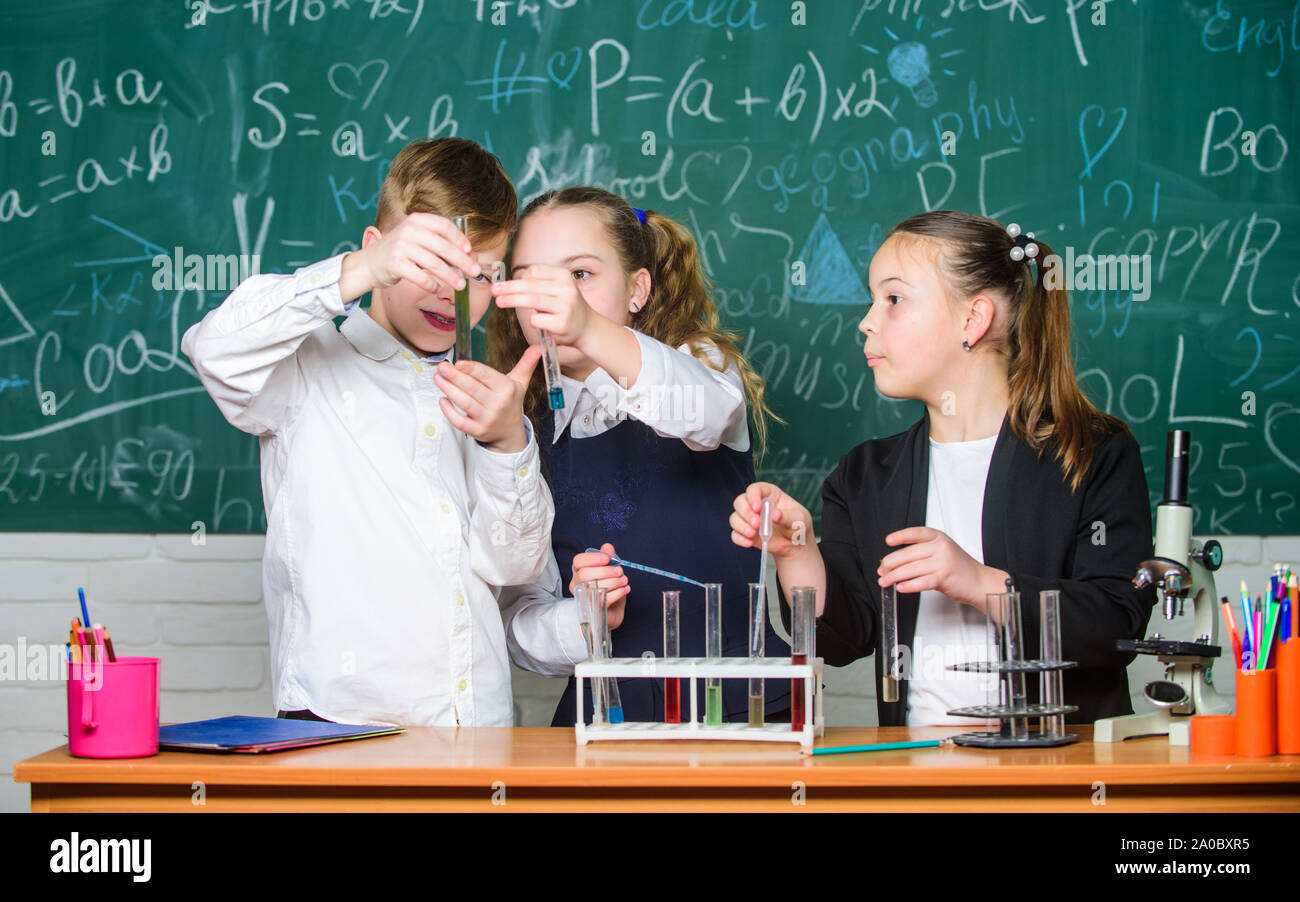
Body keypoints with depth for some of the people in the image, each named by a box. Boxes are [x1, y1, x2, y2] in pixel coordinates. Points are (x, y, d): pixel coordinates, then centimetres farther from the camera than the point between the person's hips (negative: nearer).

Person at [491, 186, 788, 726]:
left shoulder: (701, 363, 6)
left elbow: (698, 410, -21)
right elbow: (517, 619, 8)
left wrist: (593, 334, -39)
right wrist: (581, 620, -15)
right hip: (603, 716, 3)